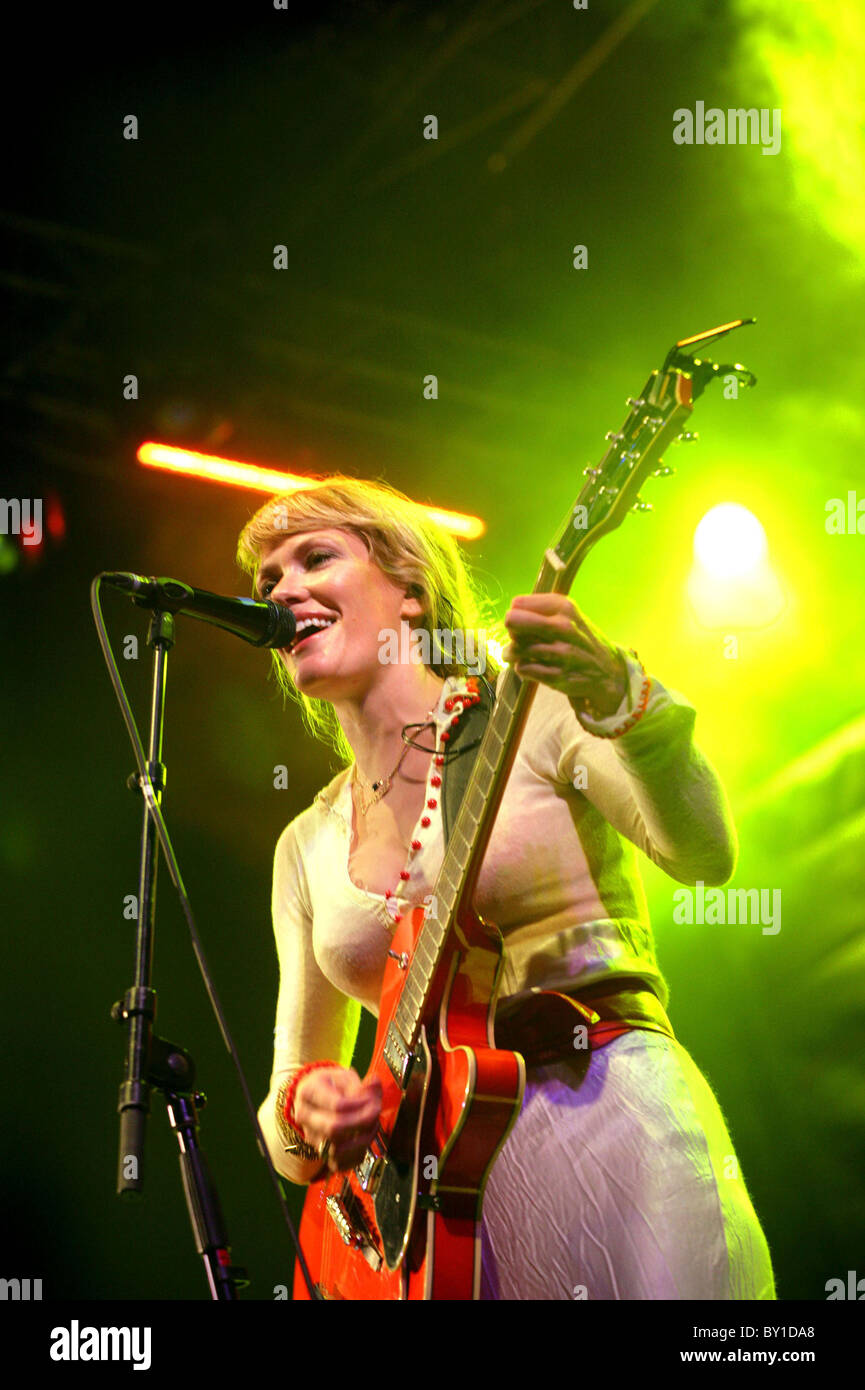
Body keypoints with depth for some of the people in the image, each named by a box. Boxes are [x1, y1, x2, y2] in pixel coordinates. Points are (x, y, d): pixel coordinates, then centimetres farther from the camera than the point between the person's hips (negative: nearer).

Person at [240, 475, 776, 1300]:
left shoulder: (532, 712, 2)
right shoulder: (307, 844, 16)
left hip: (609, 1122, -4)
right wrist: (304, 1104, -5)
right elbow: (294, 1077, 19)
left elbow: (704, 855, -14)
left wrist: (620, 698, -30)